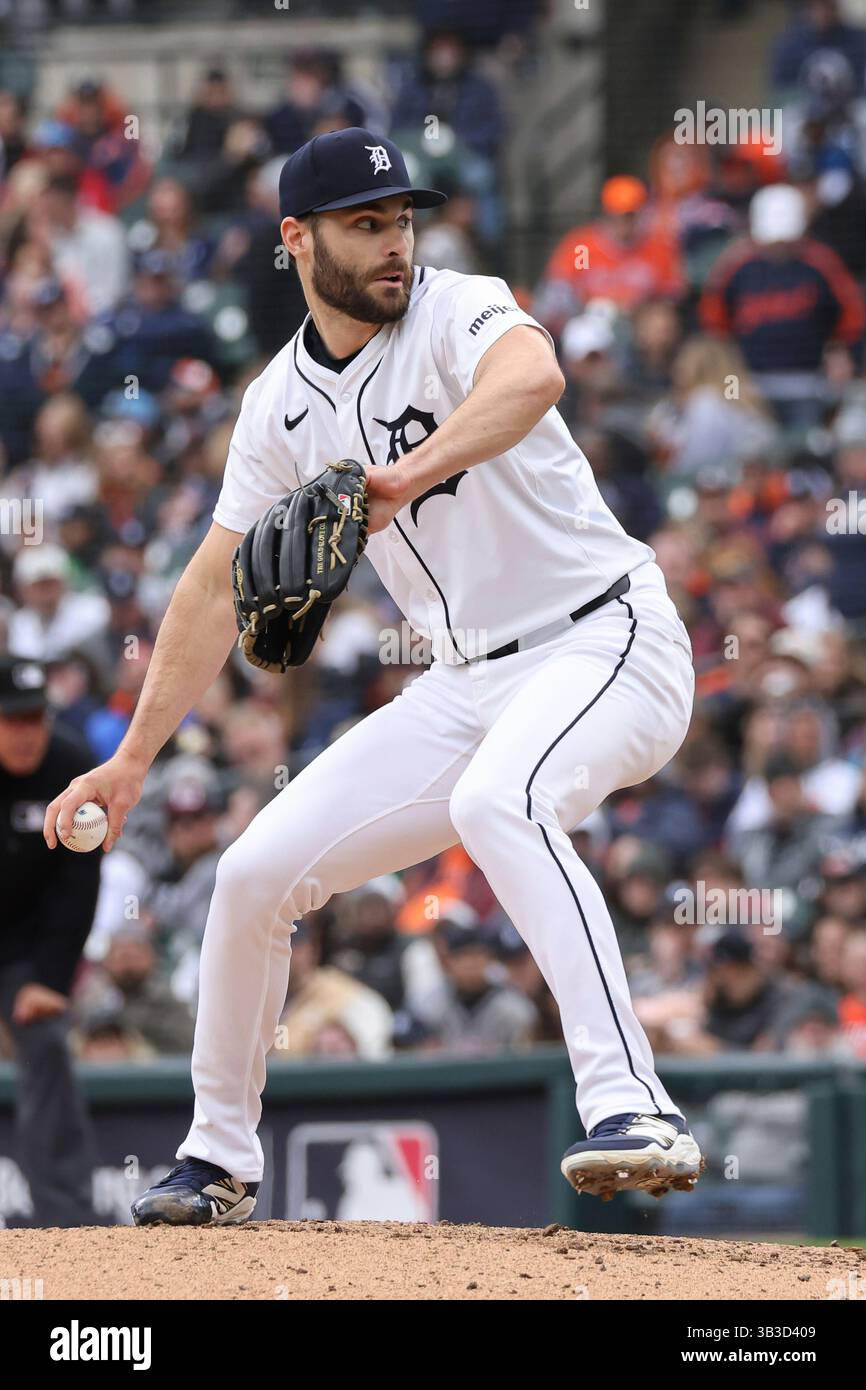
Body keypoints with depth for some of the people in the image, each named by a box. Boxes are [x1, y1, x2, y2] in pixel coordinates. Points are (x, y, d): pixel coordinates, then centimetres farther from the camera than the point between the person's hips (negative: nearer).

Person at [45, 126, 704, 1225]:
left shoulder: (457, 314, -14)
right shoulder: (282, 401, 6)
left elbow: (532, 376, -39)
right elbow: (218, 584, 13)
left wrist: (409, 475, -55)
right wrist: (133, 758, 9)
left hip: (605, 641, -7)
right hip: (465, 683, 7)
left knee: (496, 799, -38)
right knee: (256, 870, 2)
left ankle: (633, 1109, -44)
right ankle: (219, 1161, 22)